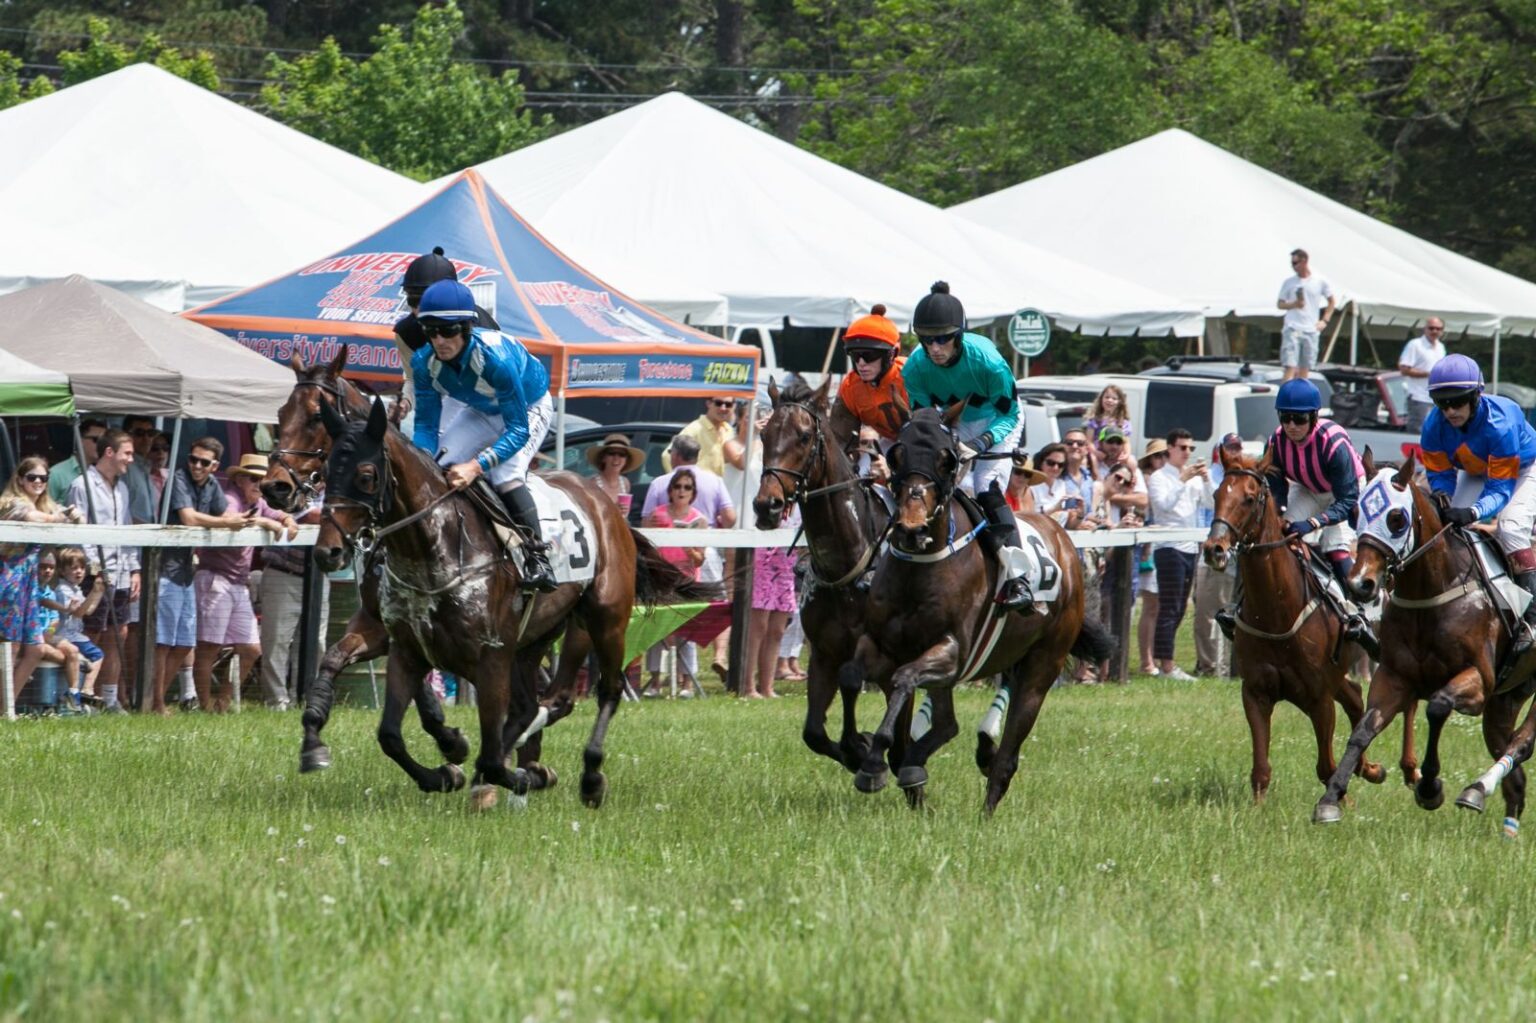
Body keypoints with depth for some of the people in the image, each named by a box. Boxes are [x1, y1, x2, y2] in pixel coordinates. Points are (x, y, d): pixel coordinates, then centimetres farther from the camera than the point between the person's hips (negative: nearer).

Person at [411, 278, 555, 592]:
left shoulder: (496, 359, -42)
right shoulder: (425, 363, -25)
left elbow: (518, 429, -37)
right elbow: (426, 425, -15)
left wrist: (476, 466, -49)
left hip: (529, 409, -6)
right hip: (481, 411, 6)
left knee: (506, 475, -28)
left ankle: (537, 560, -19)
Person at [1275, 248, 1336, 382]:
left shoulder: (1320, 281, 4)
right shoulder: (1289, 282, 4)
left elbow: (1331, 302, 15)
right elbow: (1279, 304, 7)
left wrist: (1325, 321, 4)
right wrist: (1294, 304, -13)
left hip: (1311, 330, 1)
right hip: (1292, 329, -1)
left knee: (1304, 370, 6)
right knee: (1290, 367, -12)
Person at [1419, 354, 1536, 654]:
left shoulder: (1500, 423, -40)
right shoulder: (1434, 426, -25)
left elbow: (1501, 489, -37)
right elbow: (1440, 473, -15)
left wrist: (1473, 512, -56)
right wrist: (1441, 496, -40)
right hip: (1476, 472, 6)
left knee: (1511, 527, -27)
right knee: (1450, 525, -11)